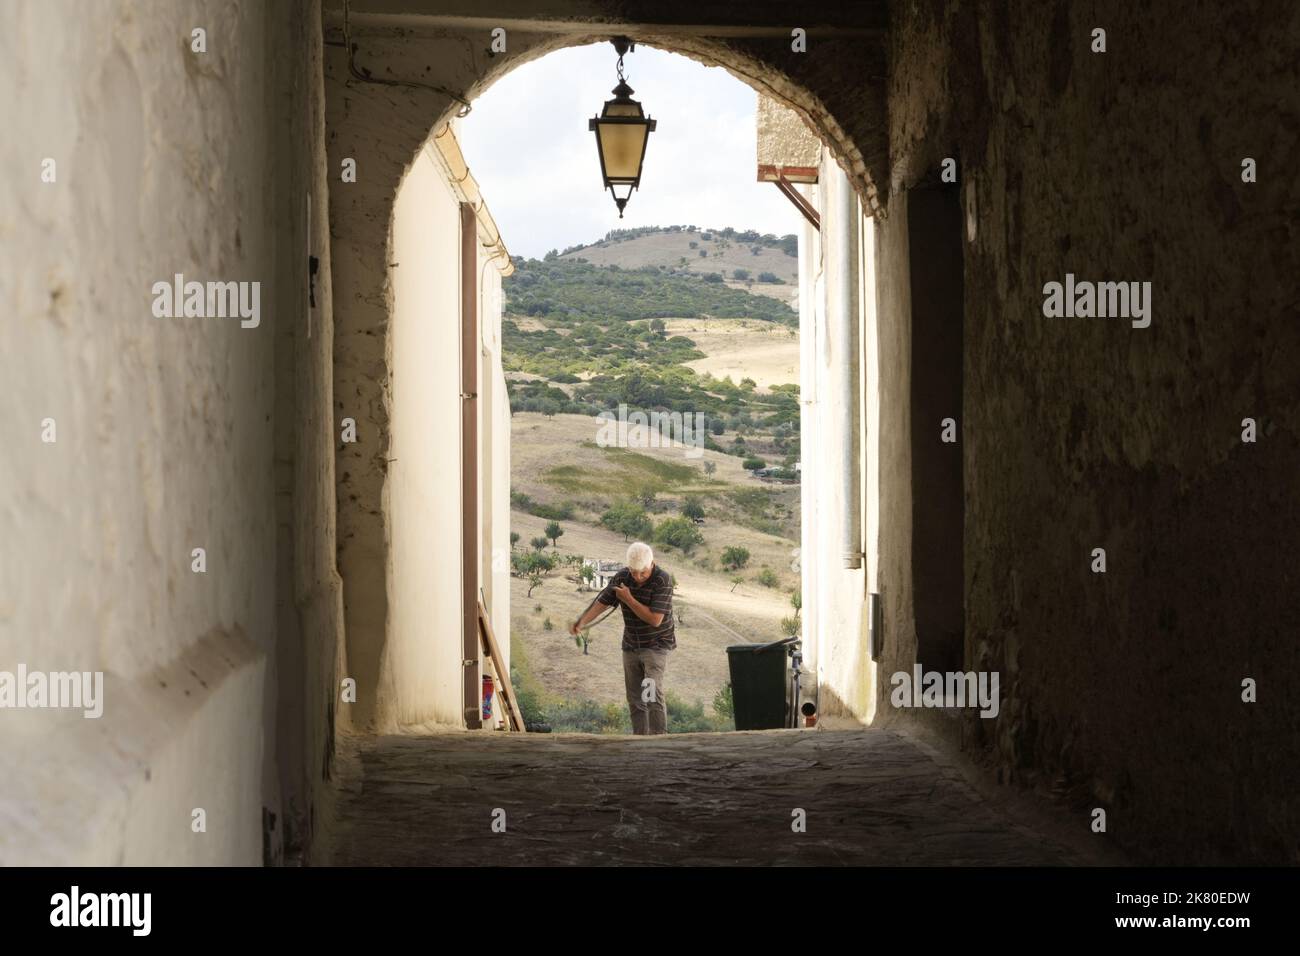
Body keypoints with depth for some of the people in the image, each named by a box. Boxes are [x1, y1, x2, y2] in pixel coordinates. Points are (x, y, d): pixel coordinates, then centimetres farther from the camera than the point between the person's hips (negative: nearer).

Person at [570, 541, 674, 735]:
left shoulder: (663, 580, -20)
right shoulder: (621, 578, -4)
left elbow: (654, 619, -25)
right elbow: (601, 602, -6)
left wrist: (628, 599, -21)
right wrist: (581, 622, -22)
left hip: (656, 645, -5)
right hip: (631, 646, 6)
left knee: (652, 693, -21)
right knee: (635, 699, 7)